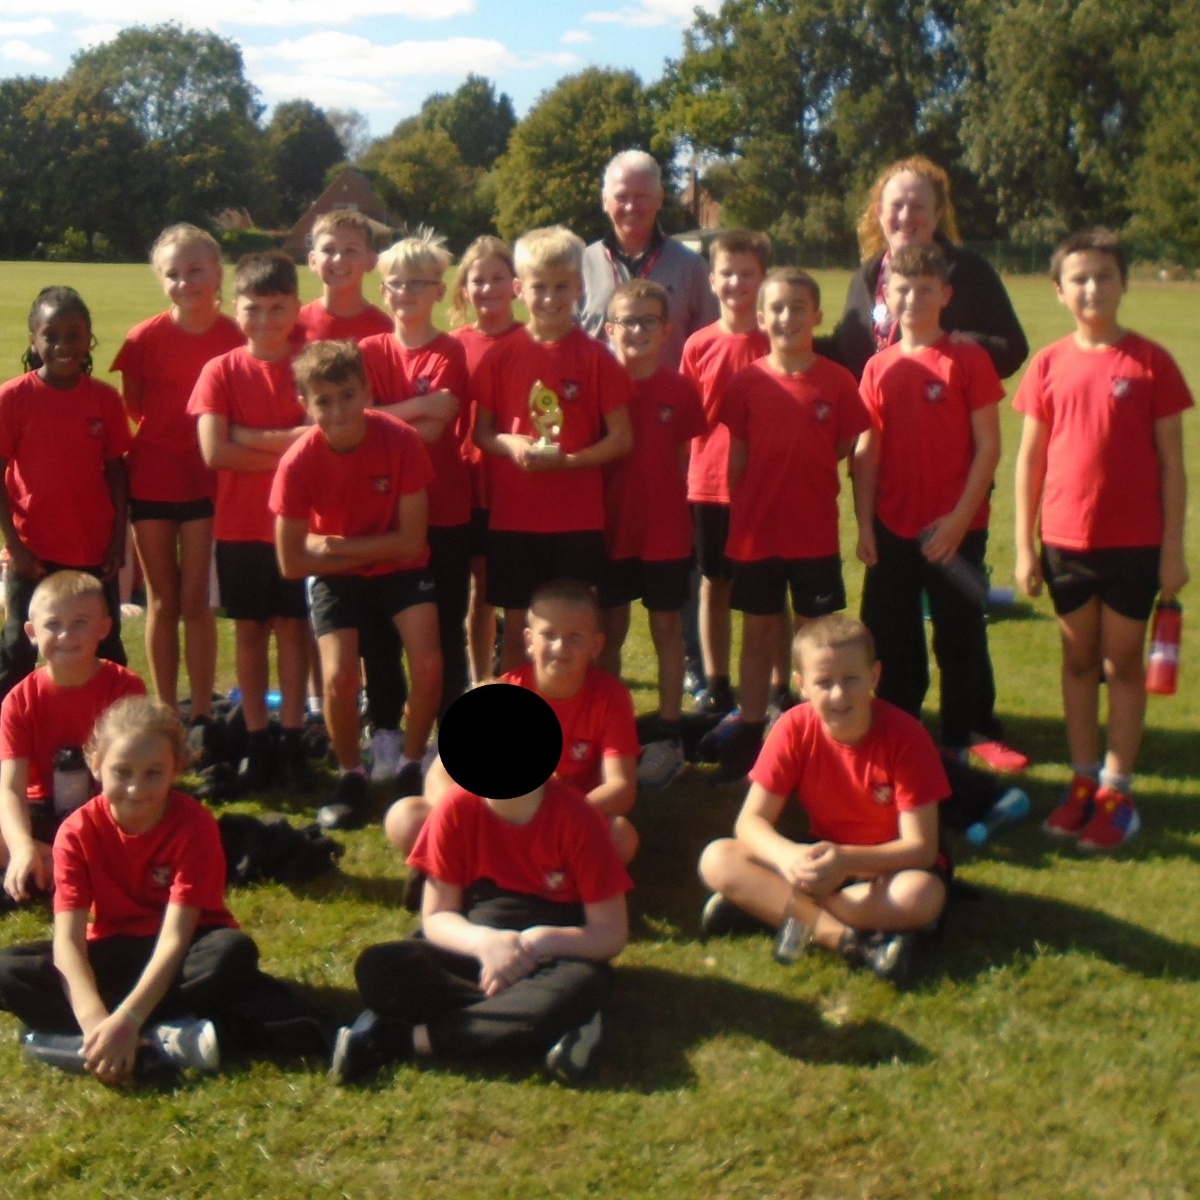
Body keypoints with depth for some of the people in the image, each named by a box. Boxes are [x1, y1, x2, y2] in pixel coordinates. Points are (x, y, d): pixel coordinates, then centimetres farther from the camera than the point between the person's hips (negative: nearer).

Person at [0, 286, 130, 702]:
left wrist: (119, 539, 1)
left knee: (106, 650, 14)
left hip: (95, 551, 2)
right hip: (34, 553, -2)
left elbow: (116, 469, 4)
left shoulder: (105, 398, -2)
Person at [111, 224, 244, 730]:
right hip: (151, 480, 1)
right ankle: (166, 712, 18)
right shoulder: (145, 338, -7)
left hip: (207, 481, -1)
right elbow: (131, 406, 4)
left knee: (195, 601, 3)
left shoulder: (235, 338, -7)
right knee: (162, 601, 9)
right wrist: (169, 428, -4)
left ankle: (201, 713, 13)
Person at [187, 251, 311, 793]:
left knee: (292, 626, 6)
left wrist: (249, 436, -14)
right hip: (240, 524, 0)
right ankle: (256, 742, 17)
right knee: (249, 630, 8)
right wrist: (287, 453, -11)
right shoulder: (221, 371, -3)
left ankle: (292, 741, 14)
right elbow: (214, 451, -13)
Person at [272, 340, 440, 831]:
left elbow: (411, 541, -19)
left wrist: (338, 545, -21)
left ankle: (411, 766, 9)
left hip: (402, 569, 0)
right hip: (336, 577, 0)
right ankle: (350, 776, 9)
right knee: (339, 676, -18)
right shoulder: (298, 462, -23)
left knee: (428, 665, -17)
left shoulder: (401, 441, -23)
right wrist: (374, 550, -16)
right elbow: (292, 563, -19)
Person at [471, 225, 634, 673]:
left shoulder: (595, 358, -3)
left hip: (577, 520, -1)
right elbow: (480, 432, 8)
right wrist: (509, 444, -13)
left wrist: (567, 460, -16)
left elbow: (621, 439, -2)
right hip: (513, 517, 2)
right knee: (516, 627, 9)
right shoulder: (501, 355, 2)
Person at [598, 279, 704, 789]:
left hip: (665, 528, -1)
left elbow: (682, 456, 5)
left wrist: (672, 503, -2)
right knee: (610, 629, 10)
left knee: (666, 628, 7)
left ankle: (667, 736, 14)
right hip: (611, 526, 1)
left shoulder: (680, 390, -3)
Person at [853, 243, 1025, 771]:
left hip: (955, 528, -3)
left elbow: (988, 445, -6)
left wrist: (960, 517, -12)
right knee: (891, 636, 11)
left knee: (961, 633, 5)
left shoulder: (969, 360, -5)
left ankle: (972, 732, 19)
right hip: (892, 528, 3)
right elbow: (867, 450, 5)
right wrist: (864, 523, -2)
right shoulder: (879, 367, 4)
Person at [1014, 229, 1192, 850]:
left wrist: (1173, 548, -6)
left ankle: (1116, 791, 14)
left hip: (1134, 542, -2)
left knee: (1123, 663, 6)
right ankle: (1082, 782, 22)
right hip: (1066, 541, 3)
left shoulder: (1150, 362, -6)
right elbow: (1030, 458, 5)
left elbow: (1172, 462, -3)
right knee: (1078, 661, 12)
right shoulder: (1049, 365, 1)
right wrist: (1024, 546, 3)